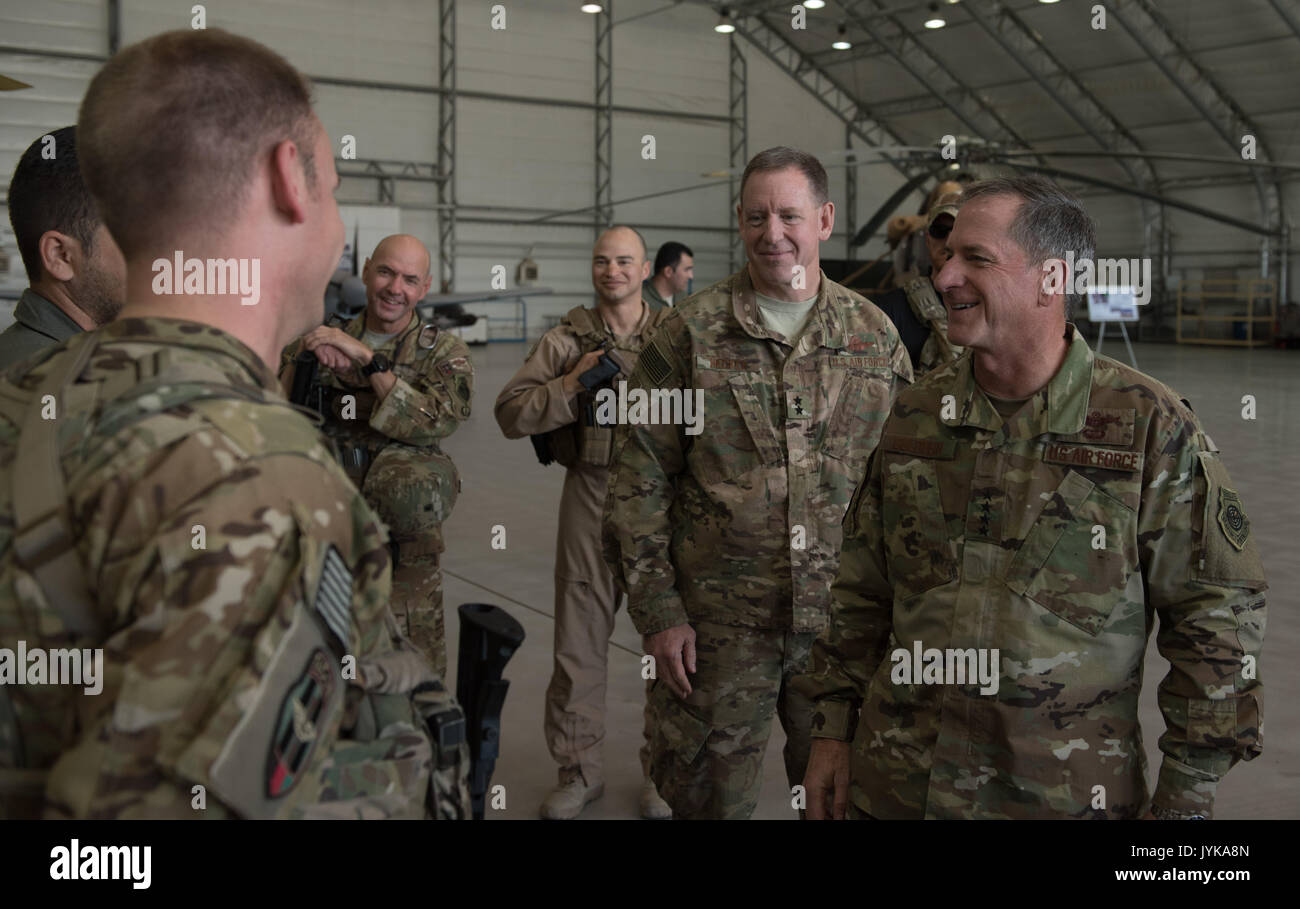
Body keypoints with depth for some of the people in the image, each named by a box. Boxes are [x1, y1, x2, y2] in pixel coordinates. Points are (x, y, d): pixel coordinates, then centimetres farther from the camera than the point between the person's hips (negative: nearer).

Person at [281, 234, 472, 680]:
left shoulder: (443, 351, 1)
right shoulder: (324, 340, 8)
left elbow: (432, 422, -19)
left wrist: (368, 358, -24)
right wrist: (301, 362, -16)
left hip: (402, 557, -2)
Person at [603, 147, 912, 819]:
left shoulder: (875, 336, 5)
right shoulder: (690, 334, -2)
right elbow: (639, 483, -3)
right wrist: (657, 612, -7)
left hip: (844, 618, 2)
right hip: (717, 625, -1)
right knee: (707, 795, 11)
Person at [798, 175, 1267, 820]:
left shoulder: (1151, 427, -10)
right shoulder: (914, 414, 3)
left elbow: (1217, 618, -7)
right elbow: (862, 590, 10)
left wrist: (1186, 797, -7)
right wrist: (833, 729, 7)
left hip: (1068, 792, -3)